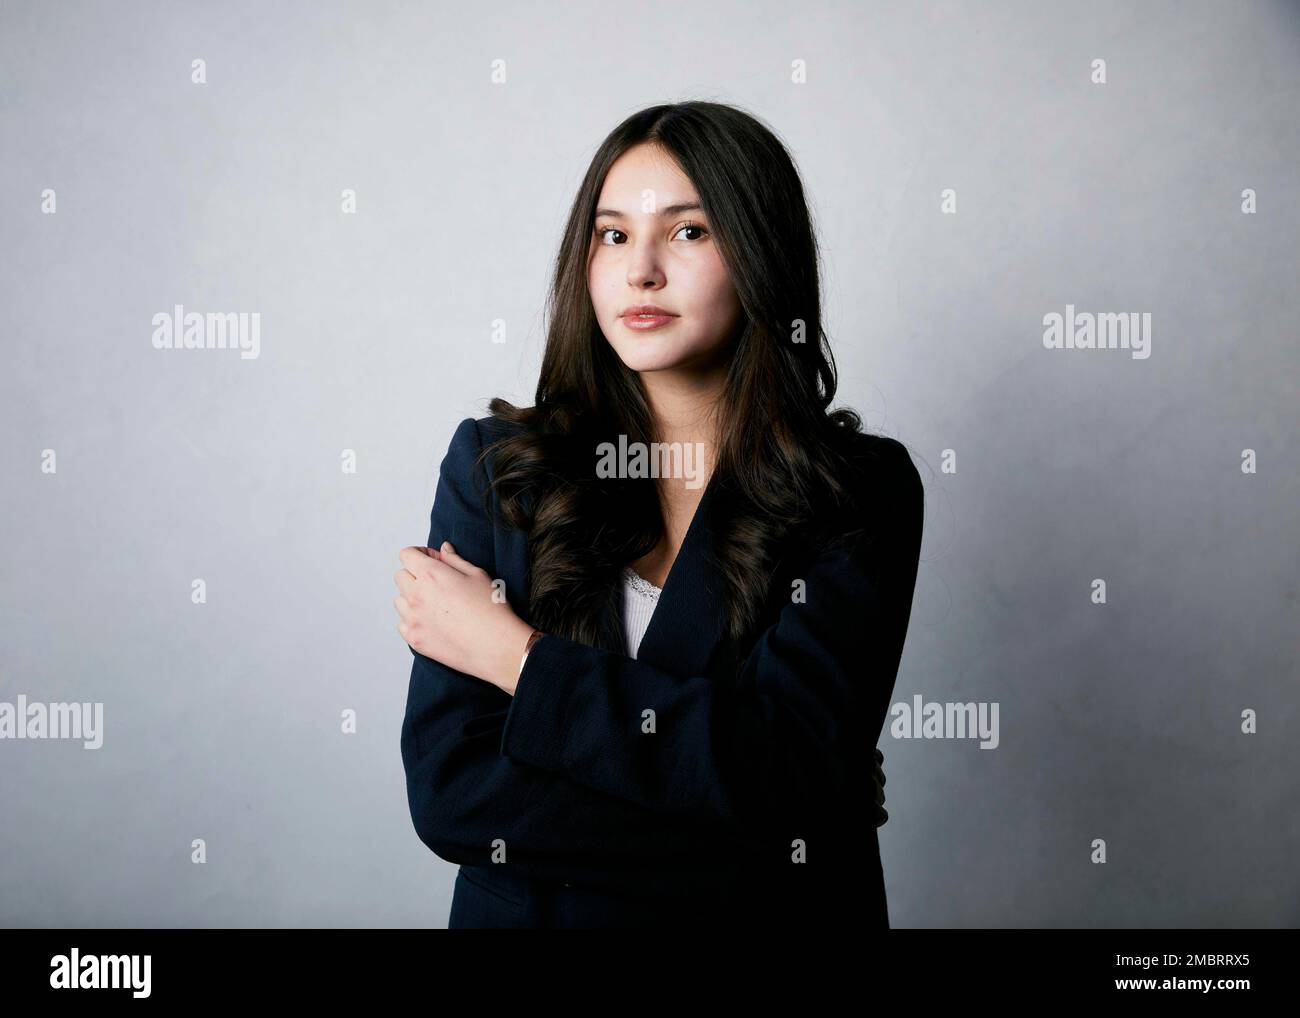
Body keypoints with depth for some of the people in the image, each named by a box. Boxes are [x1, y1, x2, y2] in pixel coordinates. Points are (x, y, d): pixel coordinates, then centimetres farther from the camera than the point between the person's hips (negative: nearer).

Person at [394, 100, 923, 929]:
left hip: (781, 912, -1)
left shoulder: (864, 488, -8)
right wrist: (760, 837, -19)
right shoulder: (494, 465, -4)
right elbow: (447, 788, -12)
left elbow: (793, 762, -19)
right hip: (533, 909, 1)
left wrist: (517, 659, -16)